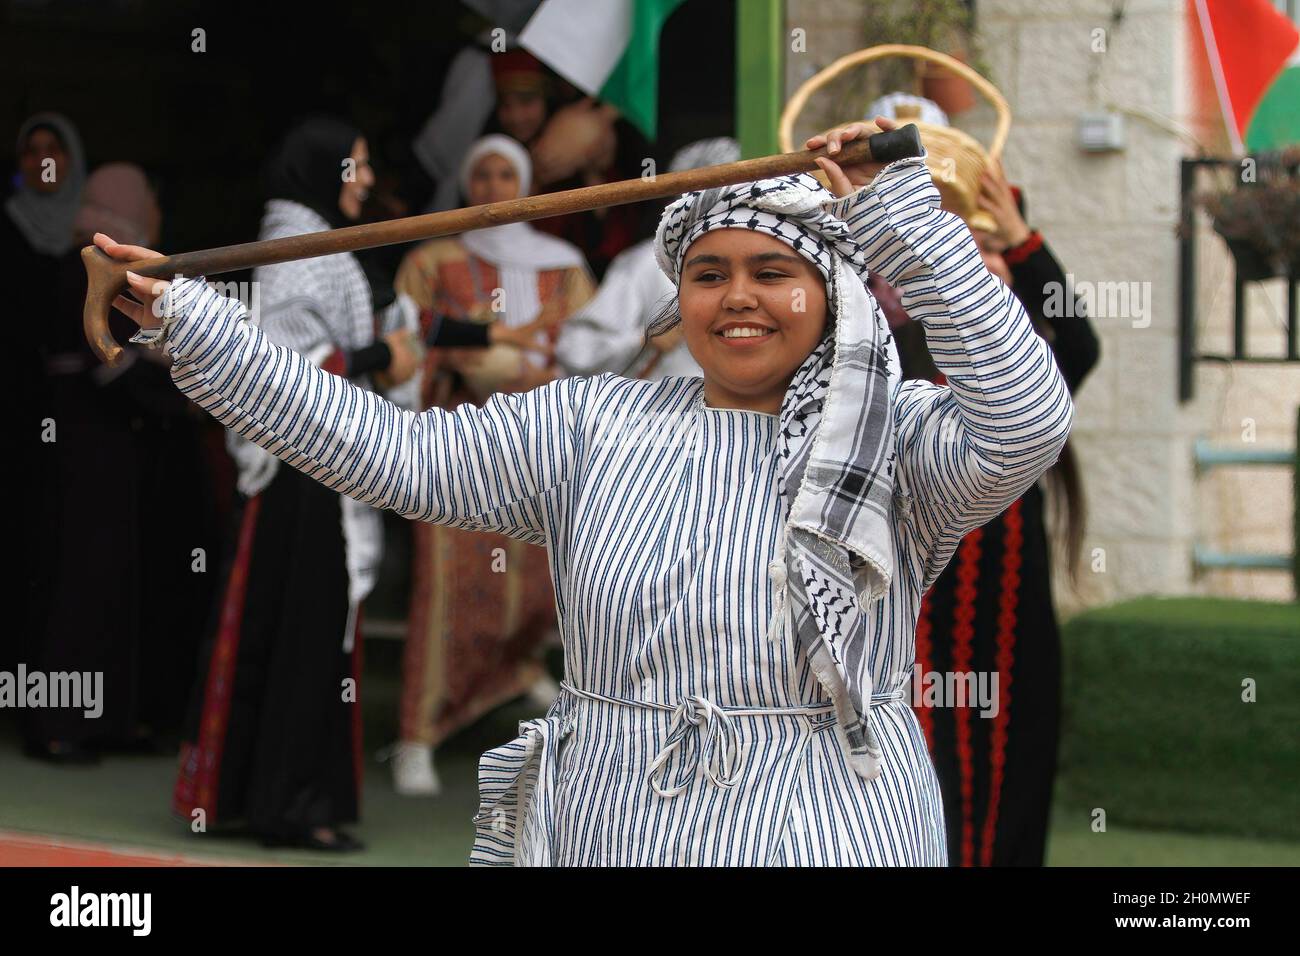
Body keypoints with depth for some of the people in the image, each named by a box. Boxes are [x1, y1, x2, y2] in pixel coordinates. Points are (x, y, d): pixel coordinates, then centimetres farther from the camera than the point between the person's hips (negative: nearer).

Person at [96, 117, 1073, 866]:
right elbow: (396, 454, 5)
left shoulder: (892, 434, -2)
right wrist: (189, 321, 0)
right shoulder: (595, 424, 8)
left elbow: (1026, 423, -22)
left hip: (828, 834, -3)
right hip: (604, 828, 3)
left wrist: (901, 215, -23)